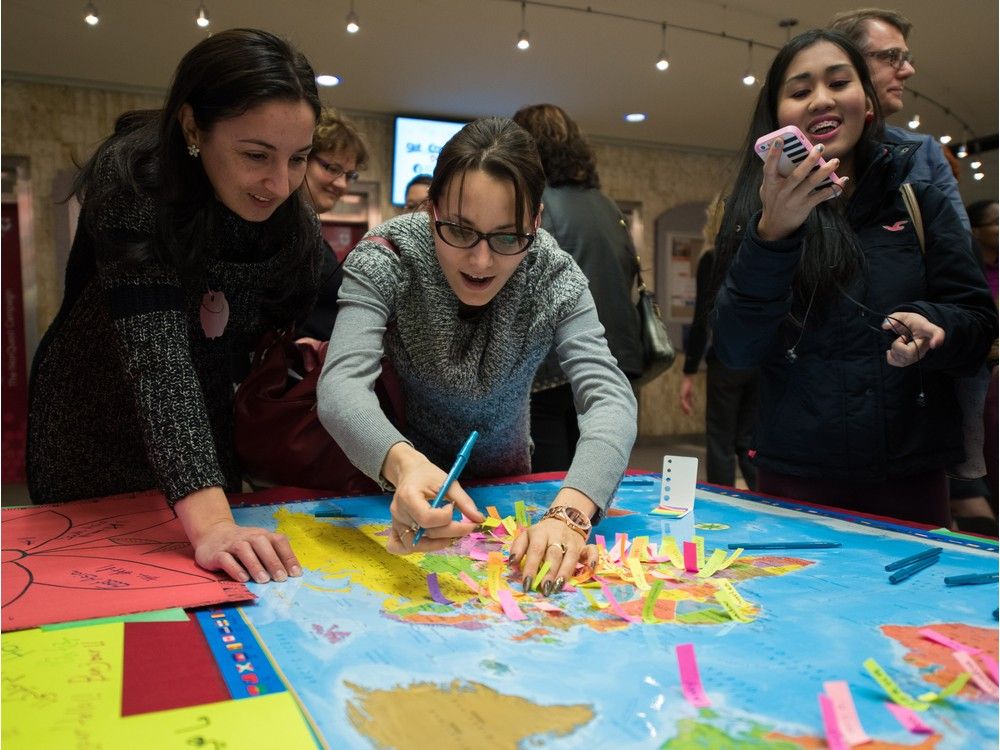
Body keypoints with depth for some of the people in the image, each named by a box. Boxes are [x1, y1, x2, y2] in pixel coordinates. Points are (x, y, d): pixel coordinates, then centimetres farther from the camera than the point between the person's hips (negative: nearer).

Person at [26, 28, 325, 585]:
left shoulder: (295, 225, -12)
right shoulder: (132, 182, -27)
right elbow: (155, 348, -38)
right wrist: (209, 522, -48)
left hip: (203, 430, 4)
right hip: (90, 434, -3)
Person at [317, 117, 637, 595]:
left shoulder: (552, 275, -19)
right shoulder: (385, 259, -21)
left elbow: (610, 397, -29)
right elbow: (342, 384, -33)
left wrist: (568, 514, -47)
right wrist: (403, 463, -55)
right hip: (398, 485, -1)